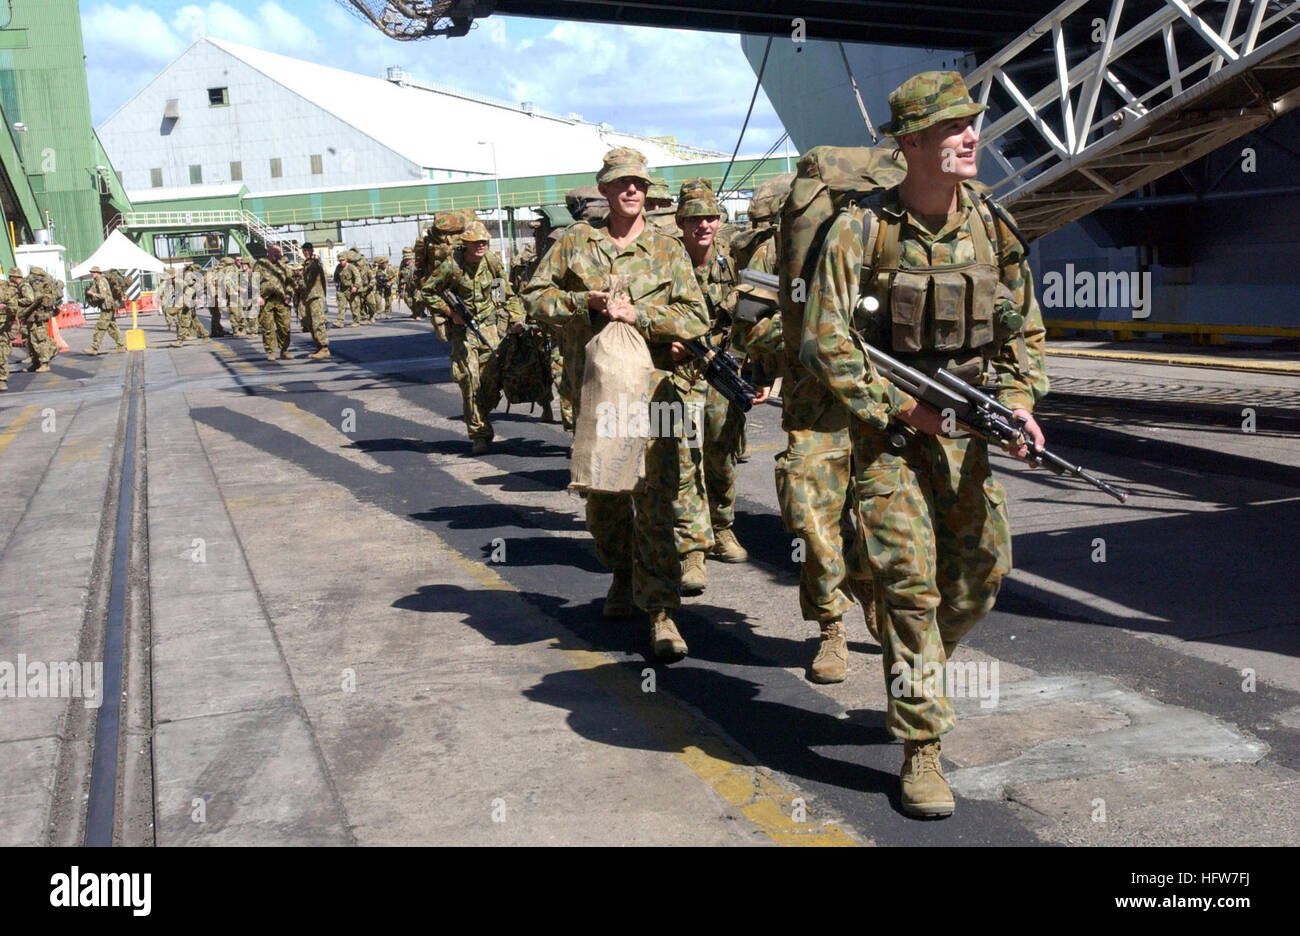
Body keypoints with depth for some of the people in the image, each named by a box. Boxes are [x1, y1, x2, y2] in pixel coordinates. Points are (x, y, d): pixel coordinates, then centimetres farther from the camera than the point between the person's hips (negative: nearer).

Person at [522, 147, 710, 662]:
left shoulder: (667, 249, 4)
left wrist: (636, 313, -14)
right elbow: (535, 295, 8)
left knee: (654, 499, -10)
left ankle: (661, 612, -7)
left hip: (654, 390, -2)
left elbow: (696, 318, -2)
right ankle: (622, 575, 39)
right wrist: (586, 302, -8)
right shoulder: (575, 241, 9)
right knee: (602, 495, 14)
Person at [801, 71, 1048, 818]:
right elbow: (825, 343, -12)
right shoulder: (862, 230, -11)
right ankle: (922, 748, 3)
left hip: (965, 426, 5)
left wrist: (1018, 406, -9)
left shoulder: (993, 230, 3)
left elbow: (1024, 333, 9)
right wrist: (904, 409, -17)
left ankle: (918, 669, 38)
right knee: (909, 577, -8)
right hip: (885, 426, -5)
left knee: (983, 566, 9)